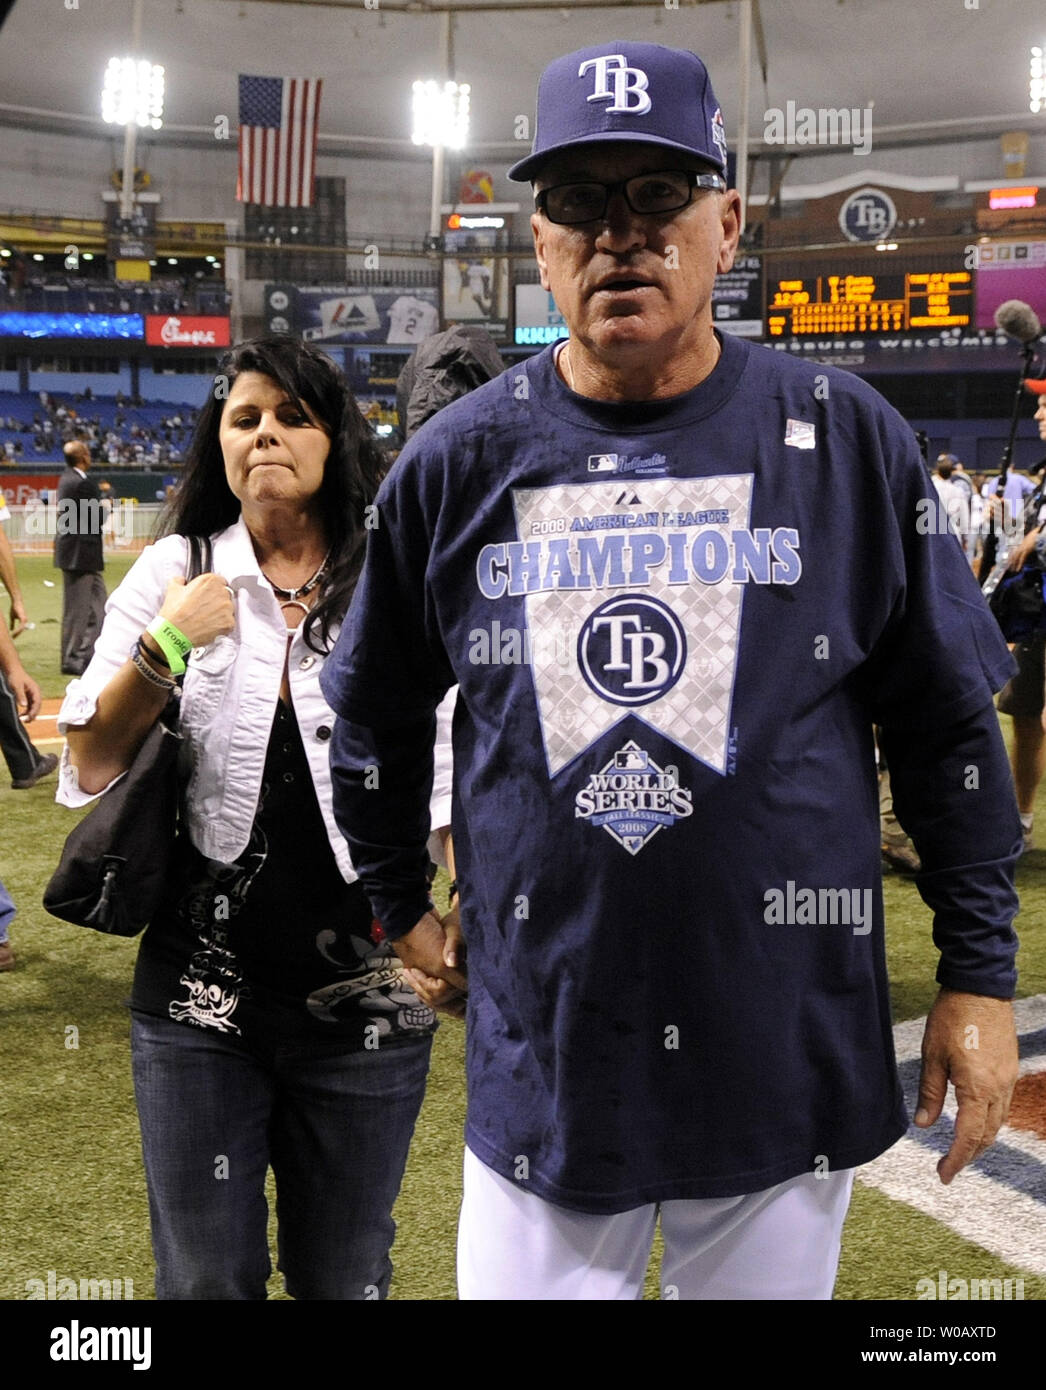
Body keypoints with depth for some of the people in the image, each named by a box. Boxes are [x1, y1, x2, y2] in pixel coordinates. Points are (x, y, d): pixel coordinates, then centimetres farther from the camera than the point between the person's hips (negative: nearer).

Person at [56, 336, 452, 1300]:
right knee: (204, 1278, 15)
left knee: (345, 1279, 15)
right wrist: (167, 644, -11)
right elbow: (92, 766, 1)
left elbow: (453, 786, 2)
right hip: (201, 993, 1)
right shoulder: (174, 572, 2)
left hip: (365, 994, -1)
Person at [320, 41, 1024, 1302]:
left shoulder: (847, 440, -3)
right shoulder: (453, 465, 0)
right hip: (539, 1060, 1)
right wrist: (401, 910, 15)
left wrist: (979, 975, 2)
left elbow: (946, 725, 2)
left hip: (793, 1057, 0)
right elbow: (375, 719, 14)